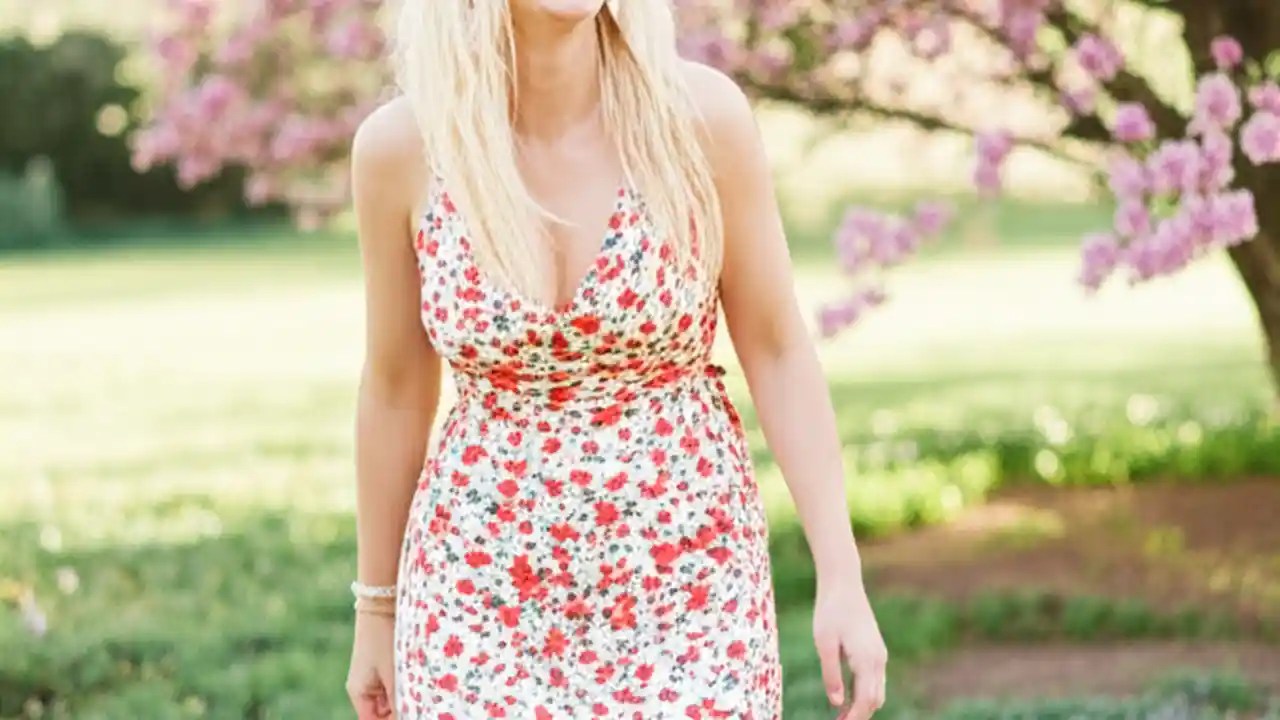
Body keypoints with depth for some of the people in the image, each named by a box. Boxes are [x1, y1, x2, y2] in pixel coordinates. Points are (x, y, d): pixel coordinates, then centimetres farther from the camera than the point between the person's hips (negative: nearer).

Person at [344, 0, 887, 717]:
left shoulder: (701, 112, -13)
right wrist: (375, 606, 11)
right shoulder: (402, 145, -10)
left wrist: (842, 578, -6)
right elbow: (395, 384, 3)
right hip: (486, 598, 1)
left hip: (687, 591, 0)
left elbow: (778, 349, -3)